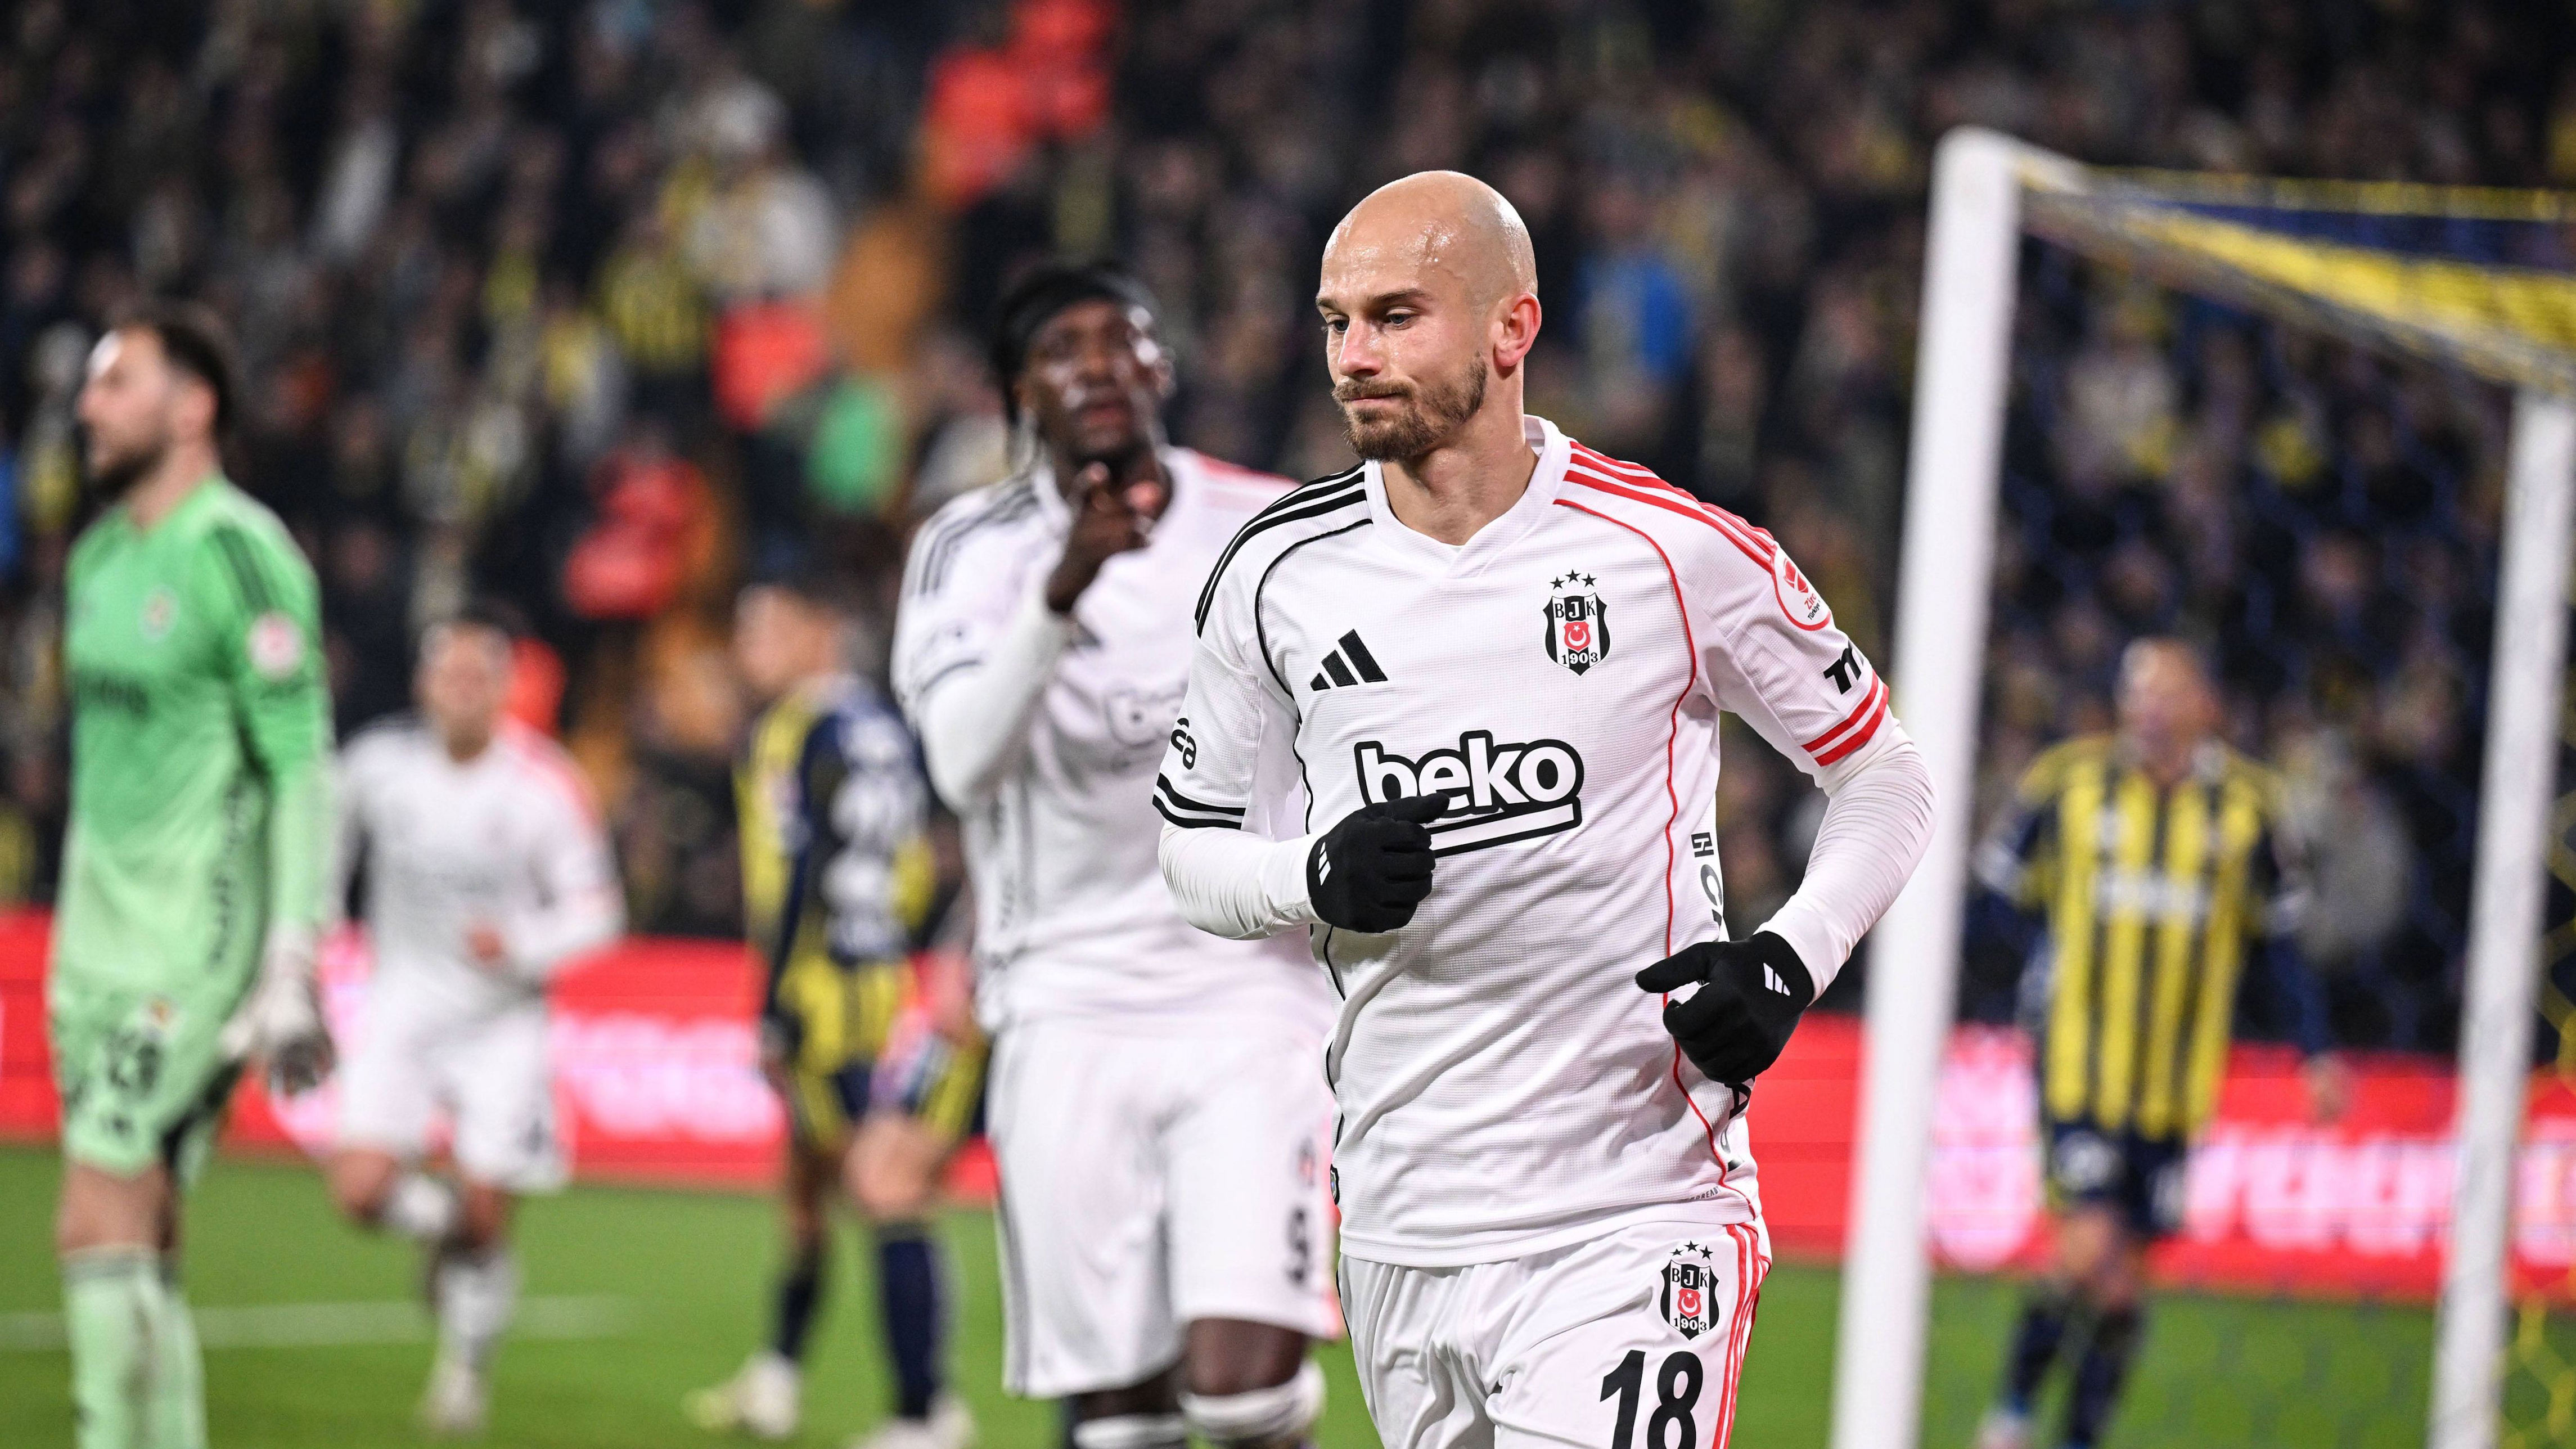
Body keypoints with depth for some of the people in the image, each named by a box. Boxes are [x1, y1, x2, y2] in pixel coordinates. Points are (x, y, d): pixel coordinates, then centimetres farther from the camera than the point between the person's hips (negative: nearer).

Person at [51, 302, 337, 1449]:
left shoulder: (239, 555, -12)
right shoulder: (100, 557, 14)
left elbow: (302, 774, -14)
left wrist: (291, 973, -19)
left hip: (197, 950, -8)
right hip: (102, 953, 8)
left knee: (100, 1225, -14)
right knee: (141, 1247, 8)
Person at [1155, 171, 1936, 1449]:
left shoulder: (1675, 555, -5)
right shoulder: (1278, 575, 4)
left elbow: (1884, 780, 7)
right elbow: (1192, 850, 15)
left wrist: (1789, 962, -10)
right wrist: (1318, 880, -7)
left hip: (1628, 1232, -4)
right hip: (1401, 1231, 4)